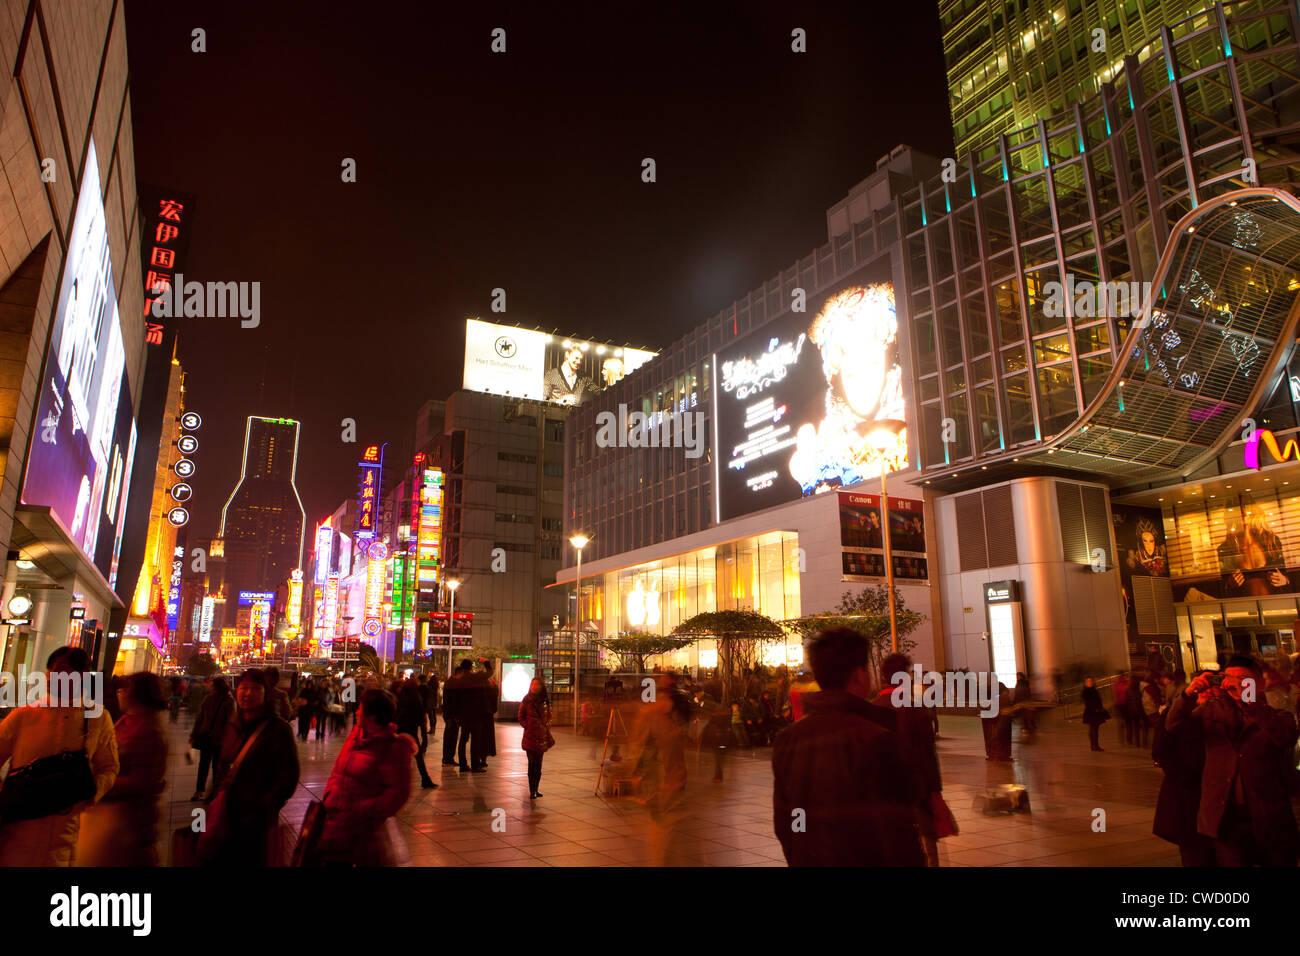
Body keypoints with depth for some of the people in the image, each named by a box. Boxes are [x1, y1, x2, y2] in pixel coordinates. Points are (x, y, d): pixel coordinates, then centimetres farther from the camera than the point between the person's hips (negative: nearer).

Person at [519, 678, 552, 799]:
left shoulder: (545, 700, 4)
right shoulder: (527, 699, -2)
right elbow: (521, 717, 4)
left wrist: (547, 729, 5)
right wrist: (527, 726, -5)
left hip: (542, 735, 3)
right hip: (530, 735, -3)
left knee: (538, 764, 8)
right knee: (532, 763, -6)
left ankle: (536, 789, 18)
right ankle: (532, 791, -1)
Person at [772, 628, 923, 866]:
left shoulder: (786, 740, 0)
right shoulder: (875, 740, -19)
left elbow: (782, 822, 7)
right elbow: (896, 829, -17)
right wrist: (912, 861, -3)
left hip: (808, 860, 6)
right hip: (864, 859, -5)